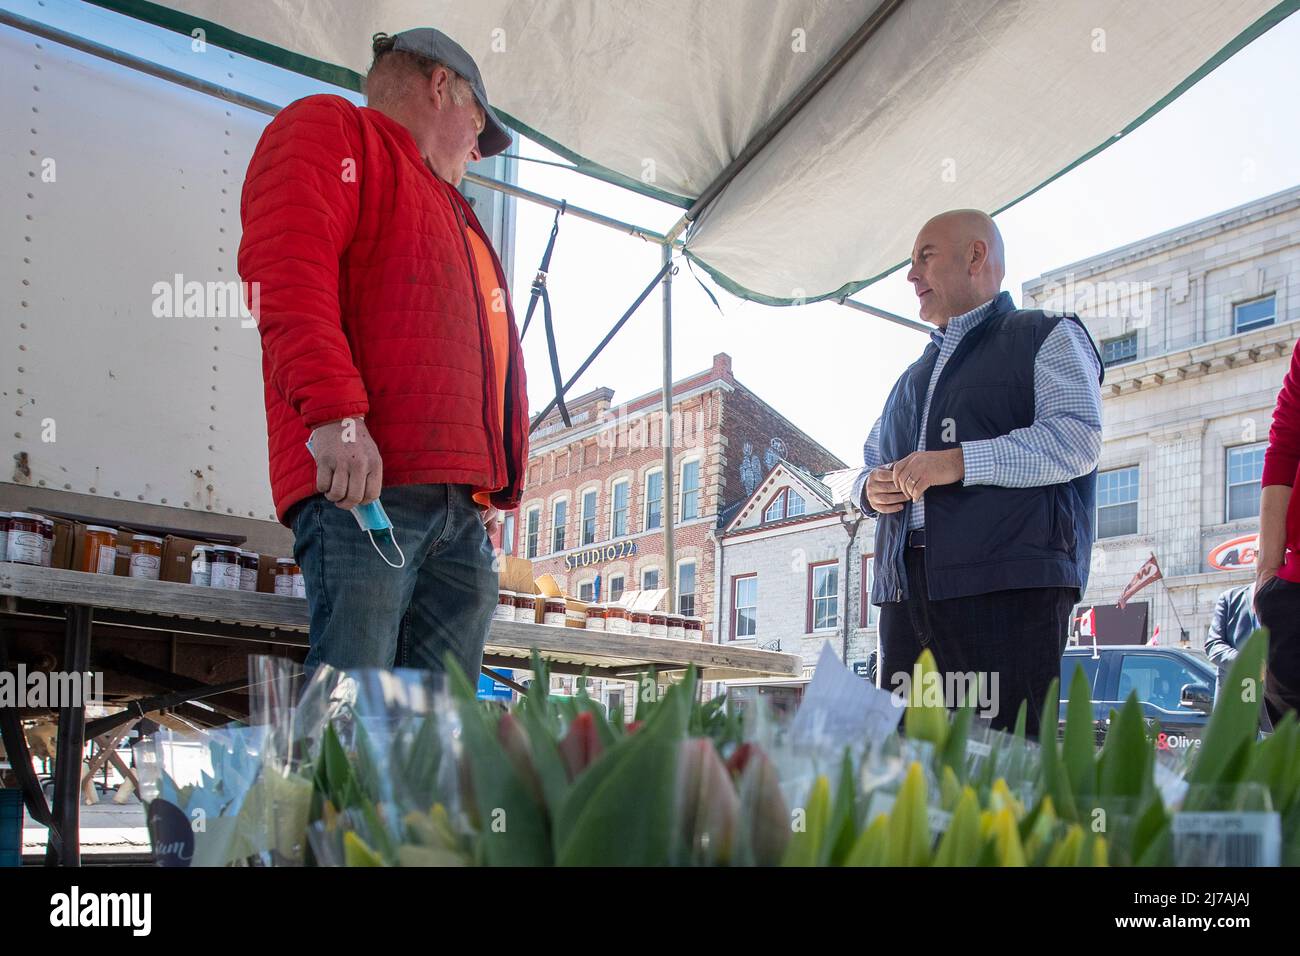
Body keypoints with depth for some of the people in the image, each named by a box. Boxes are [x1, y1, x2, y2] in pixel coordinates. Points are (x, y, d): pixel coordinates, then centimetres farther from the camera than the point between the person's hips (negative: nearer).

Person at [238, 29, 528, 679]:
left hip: (462, 505, 8)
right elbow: (285, 267, -10)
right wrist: (333, 411, -23)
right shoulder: (330, 128, 11)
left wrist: (495, 488, 19)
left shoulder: (452, 216, 36)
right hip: (360, 479, -8)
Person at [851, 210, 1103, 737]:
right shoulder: (915, 375, 30)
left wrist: (958, 463, -17)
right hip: (907, 589, 7)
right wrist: (871, 487, 6)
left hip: (1008, 587, -6)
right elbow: (871, 461, 31)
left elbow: (1076, 440, -8)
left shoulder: (1047, 337, 8)